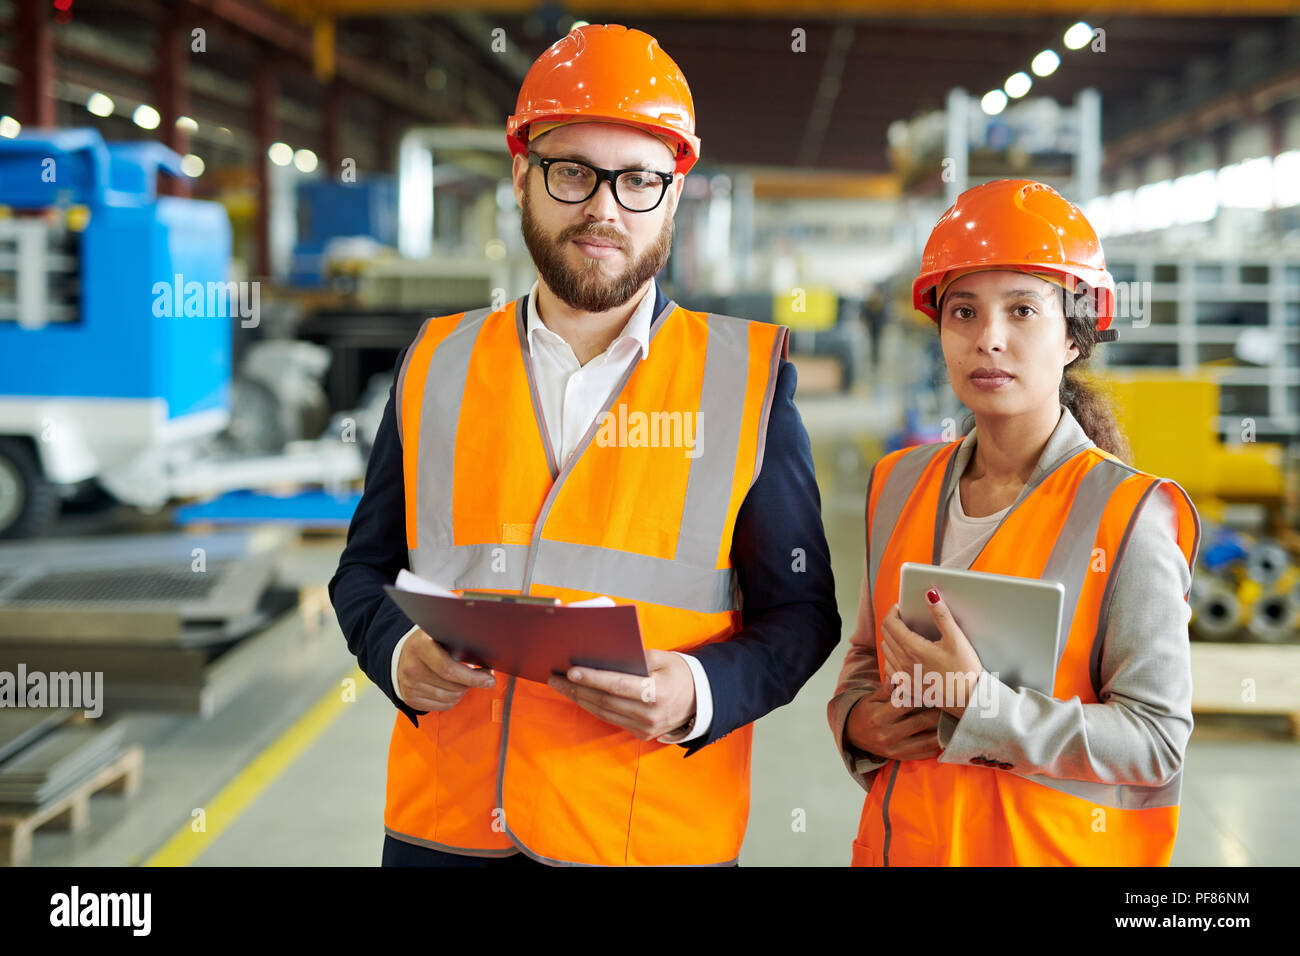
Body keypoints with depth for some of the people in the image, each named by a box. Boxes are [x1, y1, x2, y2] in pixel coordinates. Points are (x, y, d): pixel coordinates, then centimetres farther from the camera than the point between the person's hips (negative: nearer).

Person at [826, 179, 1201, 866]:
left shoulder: (1128, 515, -13)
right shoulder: (899, 485, 3)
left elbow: (1158, 743, -18)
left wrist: (975, 702, -25)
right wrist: (857, 719, -5)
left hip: (1045, 847, -4)